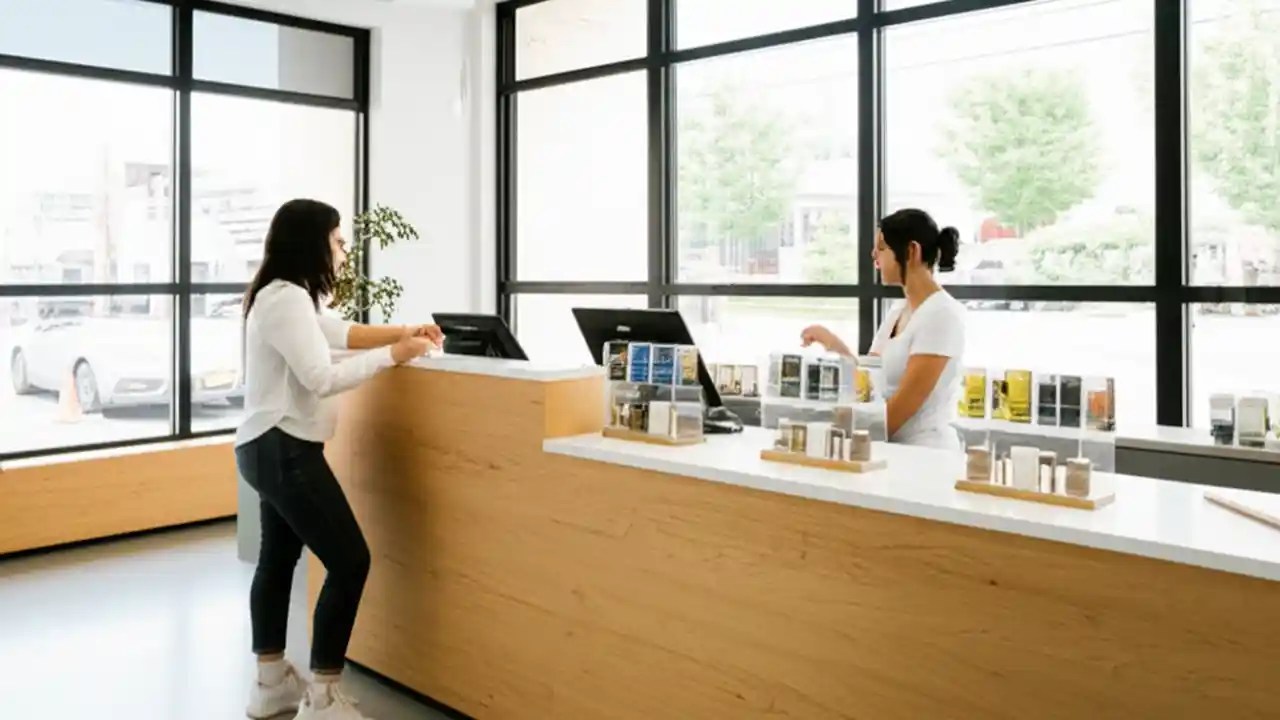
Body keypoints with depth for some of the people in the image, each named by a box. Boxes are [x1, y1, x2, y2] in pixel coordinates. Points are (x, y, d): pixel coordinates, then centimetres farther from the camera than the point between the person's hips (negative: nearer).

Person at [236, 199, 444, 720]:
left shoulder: (286, 296, 15)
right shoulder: (287, 298, -19)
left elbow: (340, 333, 23)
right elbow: (322, 378, -24)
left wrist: (402, 332, 11)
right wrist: (393, 355, -16)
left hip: (272, 449, 11)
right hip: (284, 451, -11)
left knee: (278, 560, 17)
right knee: (349, 562, -9)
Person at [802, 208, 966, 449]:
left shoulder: (942, 314, -12)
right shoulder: (898, 312, 12)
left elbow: (905, 402, -17)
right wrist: (835, 345, 6)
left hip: (924, 452, -7)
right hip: (891, 448, 7)